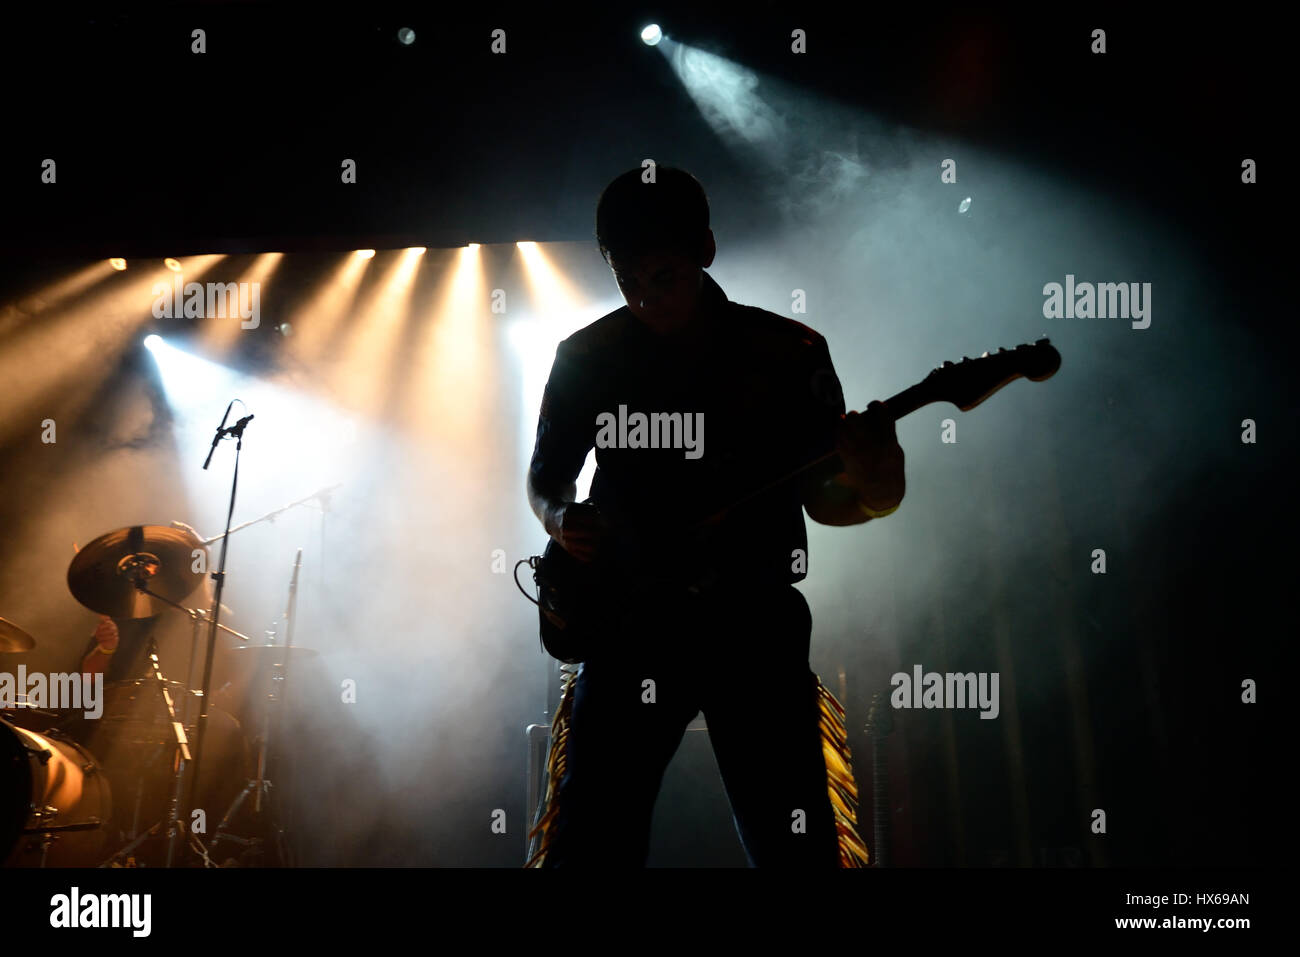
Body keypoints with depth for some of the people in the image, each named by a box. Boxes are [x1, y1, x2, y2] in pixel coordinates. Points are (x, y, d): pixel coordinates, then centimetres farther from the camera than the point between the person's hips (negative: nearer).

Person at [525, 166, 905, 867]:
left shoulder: (789, 353, 3)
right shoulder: (587, 358, 6)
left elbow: (819, 497, 6)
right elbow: (545, 475, 17)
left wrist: (868, 490, -16)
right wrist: (561, 519, -5)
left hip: (757, 623, 0)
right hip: (632, 621, 1)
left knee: (798, 848, -3)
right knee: (588, 842, -3)